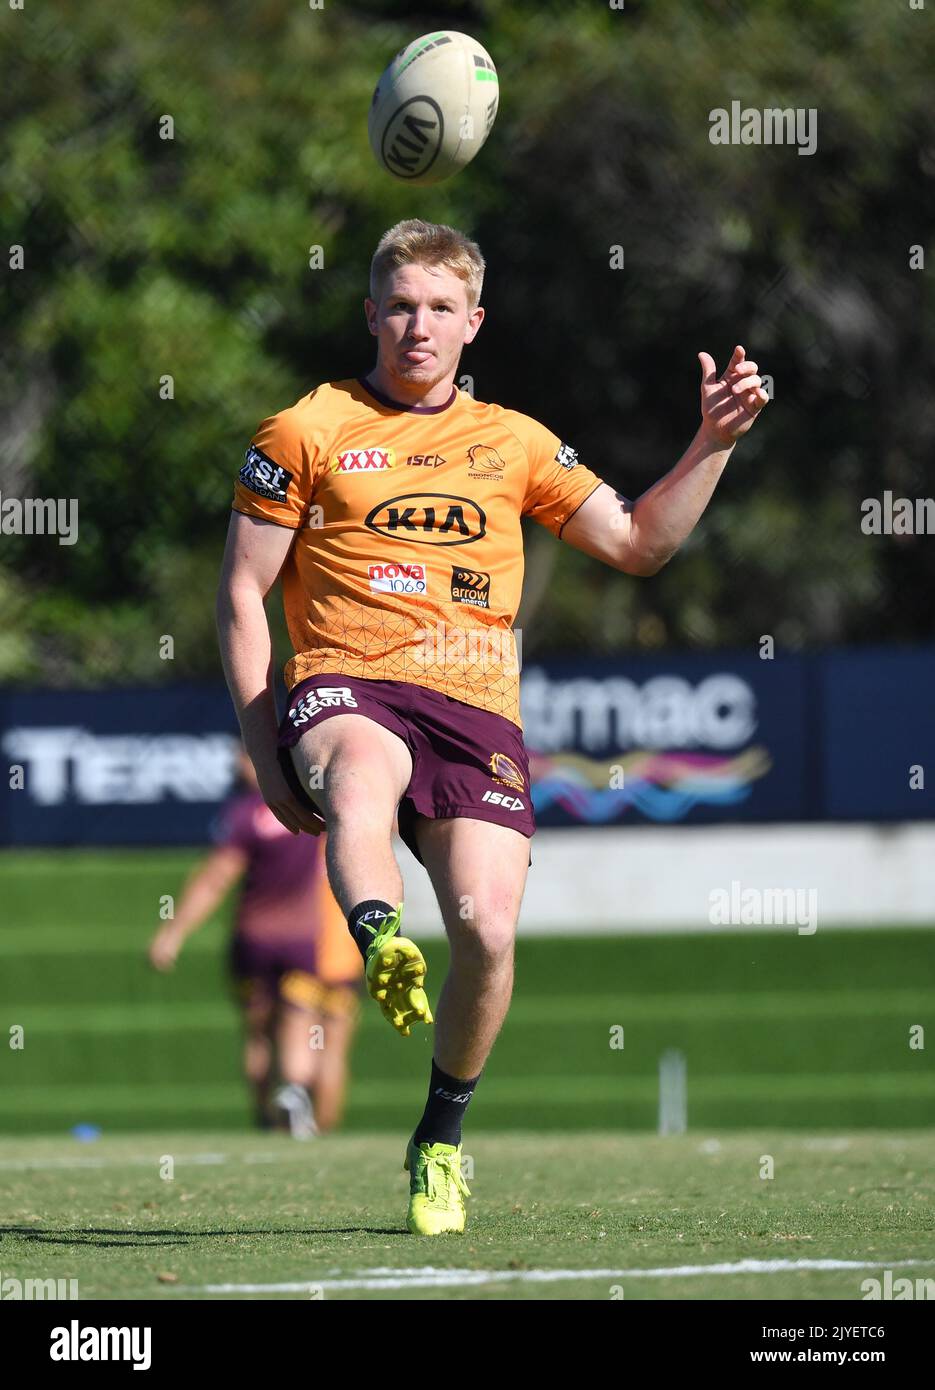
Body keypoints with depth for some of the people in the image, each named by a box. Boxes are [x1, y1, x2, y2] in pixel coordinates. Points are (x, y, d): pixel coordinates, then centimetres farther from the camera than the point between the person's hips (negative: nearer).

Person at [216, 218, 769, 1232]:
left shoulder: (512, 443, 21)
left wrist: (713, 444, 10)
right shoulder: (308, 432, 11)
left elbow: (637, 543, 24)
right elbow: (241, 593, 10)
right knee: (363, 770, -41)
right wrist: (264, 752, 1)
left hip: (477, 706, 3)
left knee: (488, 930, -17)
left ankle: (440, 1141, 6)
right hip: (346, 686, -2)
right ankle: (381, 947, -70)